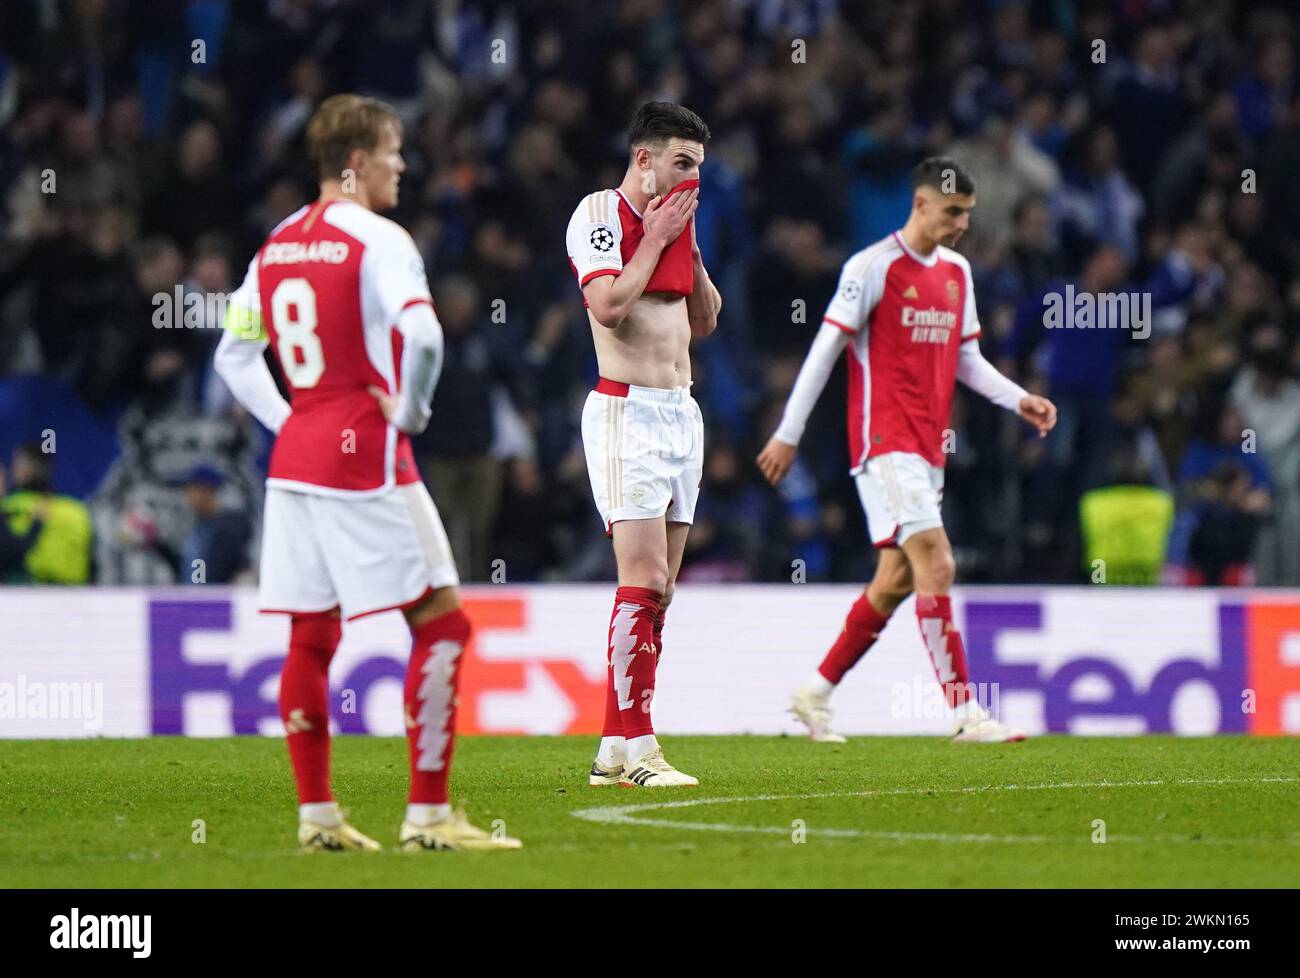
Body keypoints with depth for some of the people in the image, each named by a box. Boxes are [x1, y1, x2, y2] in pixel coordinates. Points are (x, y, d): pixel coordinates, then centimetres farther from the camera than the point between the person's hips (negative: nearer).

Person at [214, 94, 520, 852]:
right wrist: (411, 413, -11)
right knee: (441, 622, -3)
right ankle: (428, 814, -7)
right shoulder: (377, 241, -11)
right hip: (366, 457, -8)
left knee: (311, 636, 11)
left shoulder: (278, 246, 12)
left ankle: (316, 814, 11)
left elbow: (235, 354, 19)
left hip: (295, 458, 8)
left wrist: (287, 421, 17)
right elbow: (423, 335, -26)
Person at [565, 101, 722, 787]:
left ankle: (614, 749, 7)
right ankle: (635, 749, -16)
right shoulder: (598, 214, -7)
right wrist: (657, 238, -10)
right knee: (644, 581, -15)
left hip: (681, 414, 8)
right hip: (627, 413, -8)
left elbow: (704, 322, 20)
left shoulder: (671, 219, 16)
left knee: (657, 591, 5)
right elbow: (608, 305, -20)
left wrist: (689, 244, 9)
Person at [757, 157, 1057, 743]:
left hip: (927, 447, 8)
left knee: (897, 579, 9)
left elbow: (966, 359, 21)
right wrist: (788, 434, -7)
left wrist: (1018, 399, 6)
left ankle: (816, 692, 22)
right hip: (884, 441, -8)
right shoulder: (873, 266, -9)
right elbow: (825, 348, -8)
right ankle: (965, 712, -18)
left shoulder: (956, 272, 14)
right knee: (936, 565, -16)